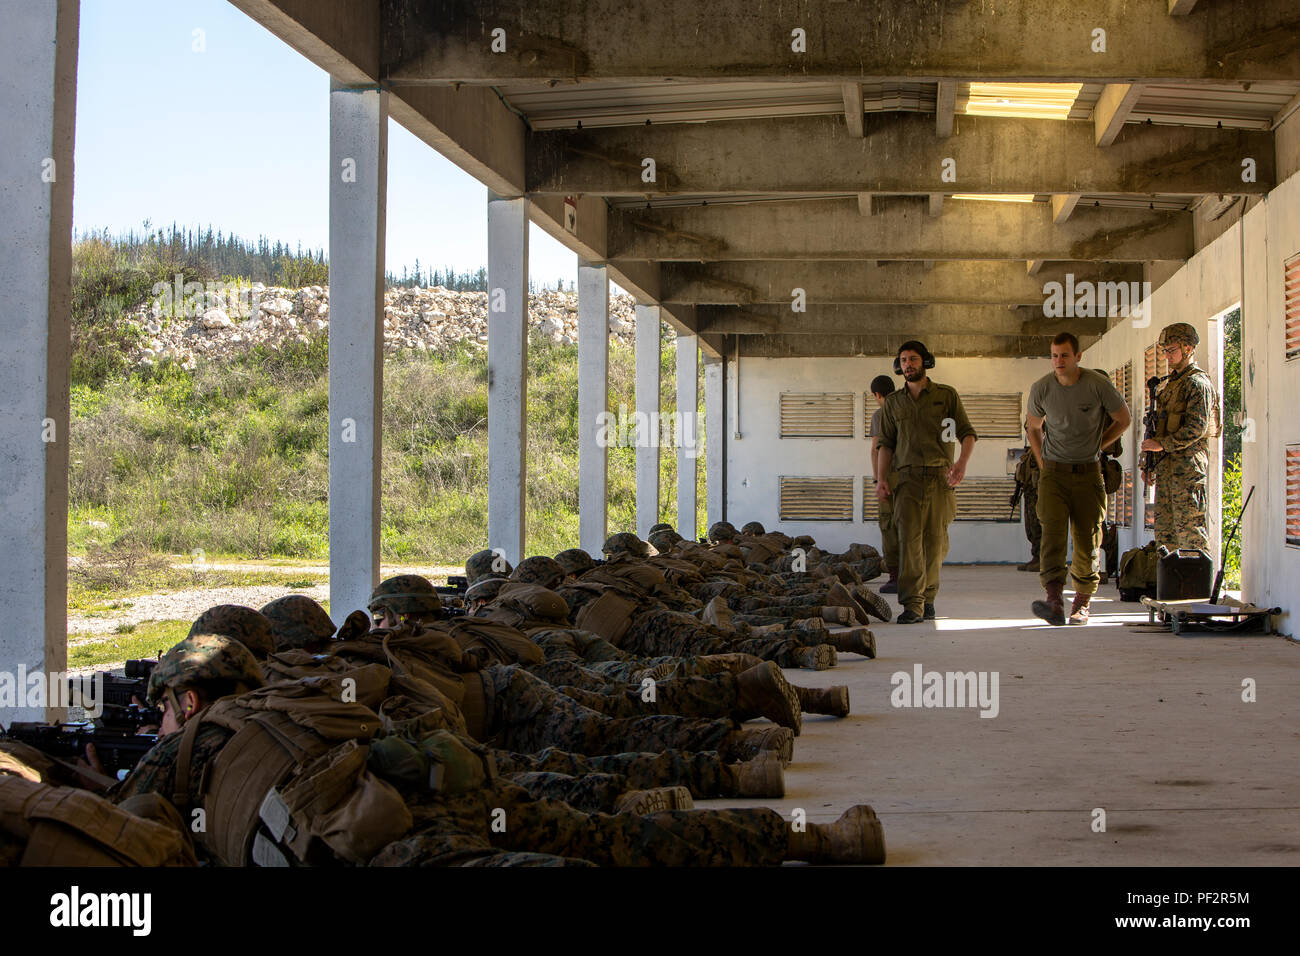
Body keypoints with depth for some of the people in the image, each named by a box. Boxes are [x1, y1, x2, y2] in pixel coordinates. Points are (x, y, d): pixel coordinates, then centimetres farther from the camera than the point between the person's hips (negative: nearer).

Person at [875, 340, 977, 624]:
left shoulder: (947, 395, 7)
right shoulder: (893, 402, 14)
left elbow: (967, 433, 3)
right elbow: (887, 443, 16)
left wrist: (962, 461, -16)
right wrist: (881, 478, 3)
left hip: (940, 477, -1)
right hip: (908, 479, 1)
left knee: (935, 541, 1)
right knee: (909, 539, -12)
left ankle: (928, 599, 16)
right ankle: (912, 605, -17)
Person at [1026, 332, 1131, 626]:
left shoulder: (1098, 384, -9)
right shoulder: (1041, 389, -3)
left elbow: (1124, 419, 8)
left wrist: (1096, 446, 8)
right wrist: (1043, 464, 9)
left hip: (1088, 472, 0)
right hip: (1054, 472, 0)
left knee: (1087, 541, 1)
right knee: (1052, 533, -17)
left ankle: (1081, 604, 17)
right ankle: (1054, 603, -29)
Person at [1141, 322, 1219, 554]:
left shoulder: (1197, 382, -9)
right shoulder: (1173, 383, 21)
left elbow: (1197, 428, -19)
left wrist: (1162, 444, -19)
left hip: (1188, 465, -10)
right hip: (1166, 465, 10)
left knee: (1189, 528, -11)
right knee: (1164, 529, 9)